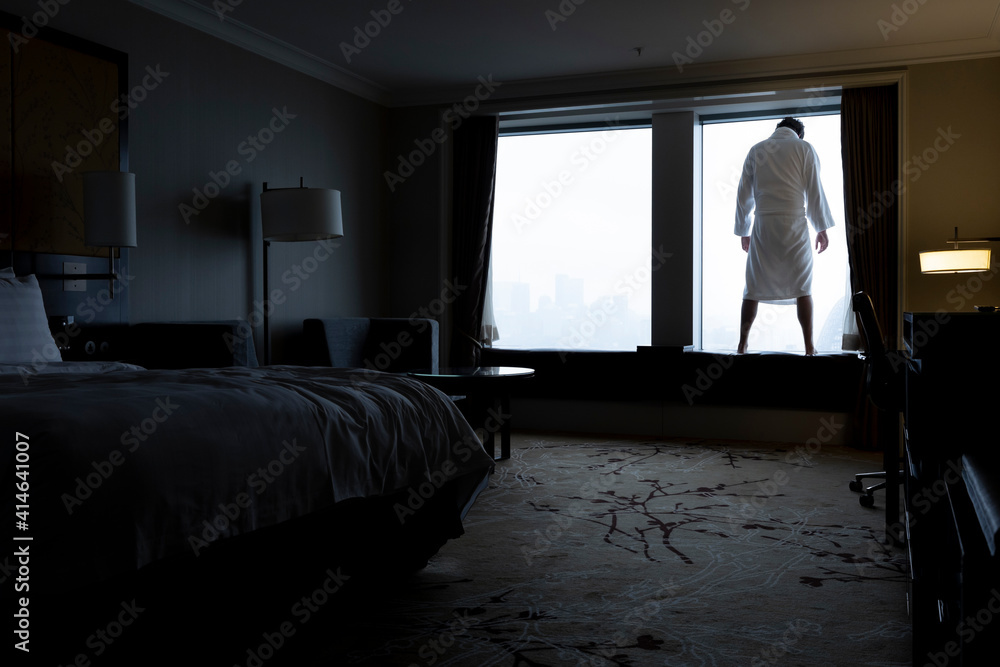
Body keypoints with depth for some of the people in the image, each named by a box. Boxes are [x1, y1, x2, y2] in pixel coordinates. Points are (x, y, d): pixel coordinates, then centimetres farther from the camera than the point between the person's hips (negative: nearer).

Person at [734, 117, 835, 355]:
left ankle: (742, 344, 6)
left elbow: (744, 194, 12)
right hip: (794, 223, -2)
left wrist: (743, 230, 18)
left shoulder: (756, 150, 13)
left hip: (763, 225, 2)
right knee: (802, 287, 3)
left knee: (754, 288, 6)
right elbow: (815, 190, 1)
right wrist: (822, 228, 7)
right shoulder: (804, 148, 5)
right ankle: (809, 347, 2)